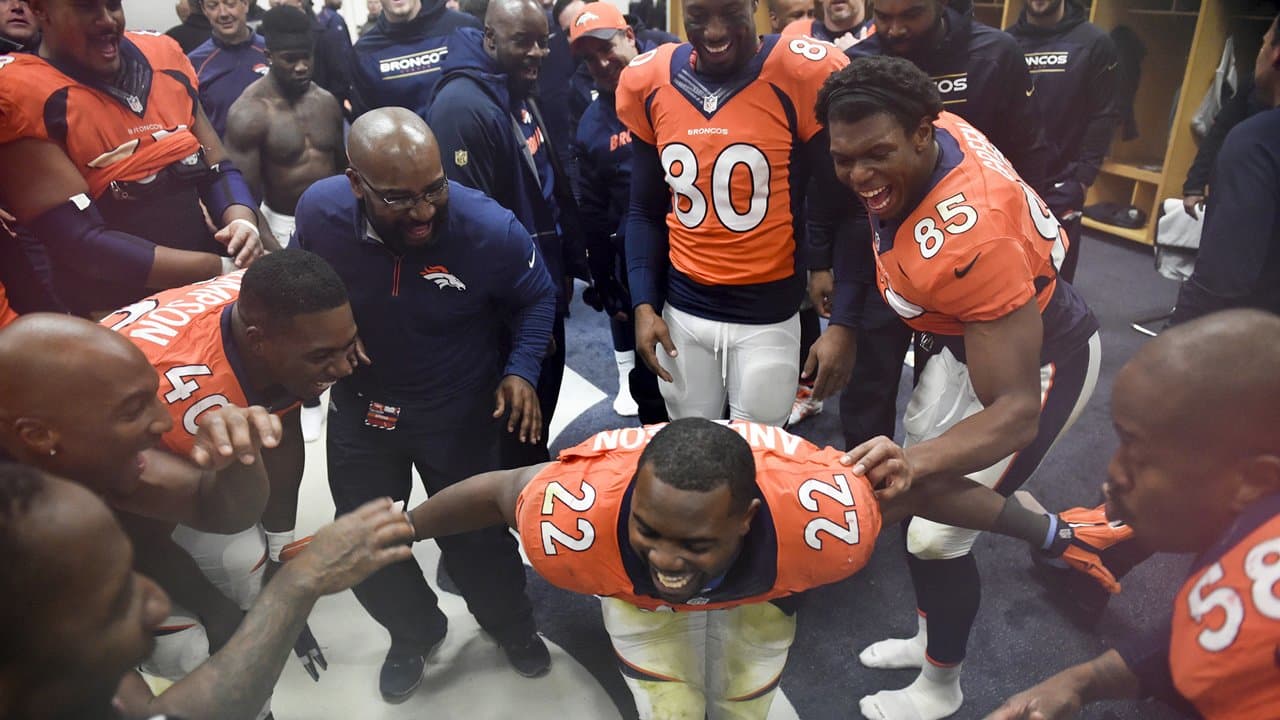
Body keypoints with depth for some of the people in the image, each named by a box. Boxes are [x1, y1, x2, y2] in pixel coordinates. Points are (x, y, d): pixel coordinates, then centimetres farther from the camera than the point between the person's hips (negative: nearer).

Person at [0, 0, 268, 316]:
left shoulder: (162, 57, 9)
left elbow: (218, 167, 12)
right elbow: (78, 241, -14)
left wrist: (242, 222, -10)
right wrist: (223, 268, -19)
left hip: (206, 289, 5)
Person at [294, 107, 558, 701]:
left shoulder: (489, 229, -29)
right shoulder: (318, 212, -22)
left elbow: (536, 297, -8)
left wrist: (521, 369, -19)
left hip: (460, 411, -2)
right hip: (360, 404, 3)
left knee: (472, 533, 13)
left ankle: (512, 623, 46)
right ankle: (415, 631, 47)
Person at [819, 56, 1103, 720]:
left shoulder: (969, 238, -42)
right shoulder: (936, 130, -19)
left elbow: (1015, 409, -40)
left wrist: (917, 460, -56)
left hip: (1036, 361, -8)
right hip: (963, 335, 9)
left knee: (935, 534, -2)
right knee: (916, 498, 19)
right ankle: (929, 638, 44)